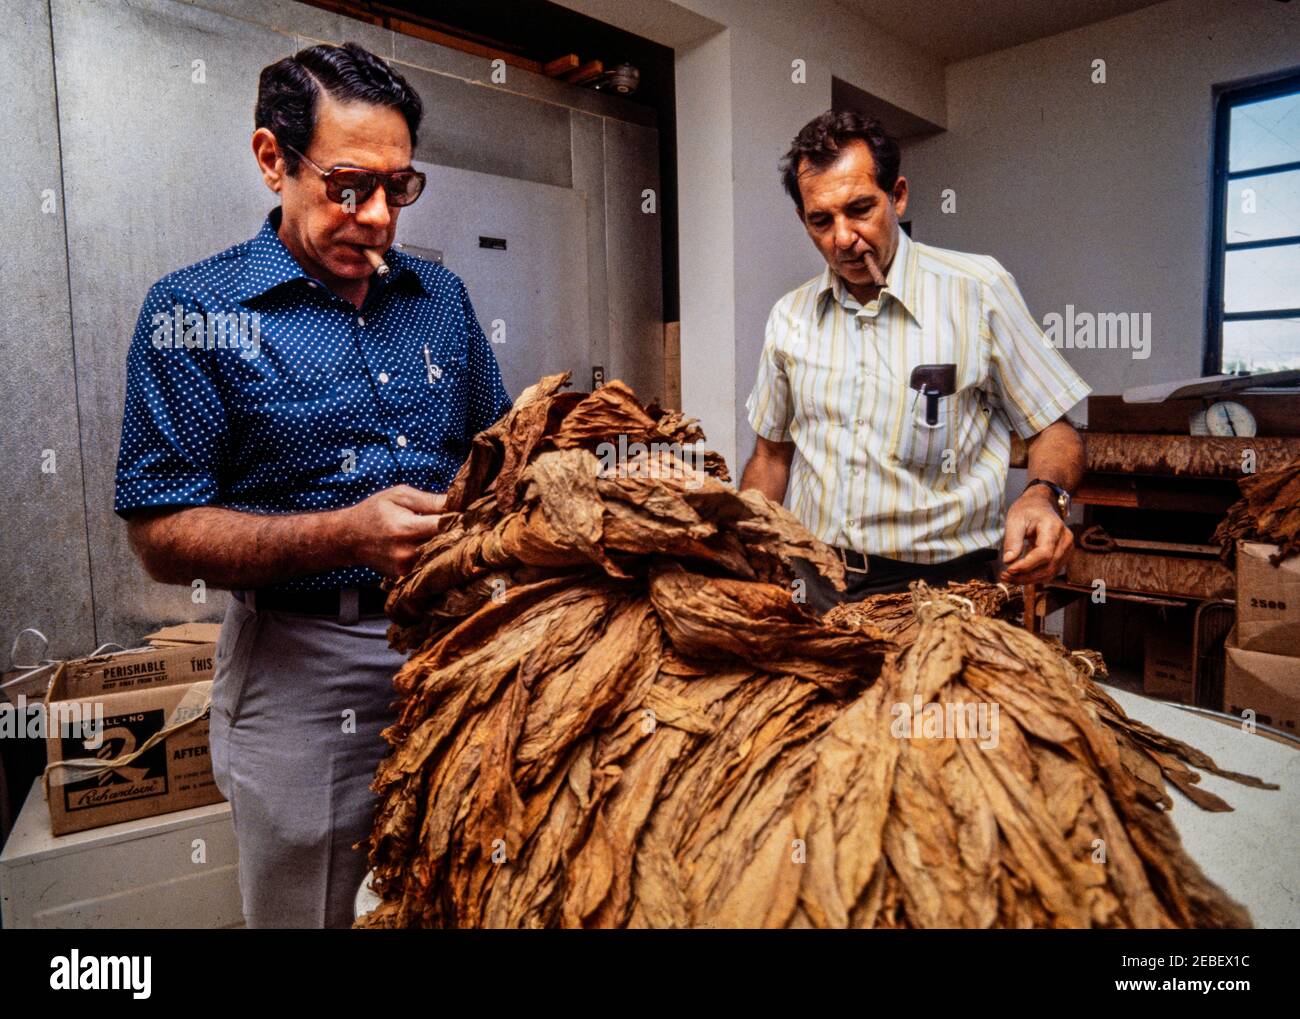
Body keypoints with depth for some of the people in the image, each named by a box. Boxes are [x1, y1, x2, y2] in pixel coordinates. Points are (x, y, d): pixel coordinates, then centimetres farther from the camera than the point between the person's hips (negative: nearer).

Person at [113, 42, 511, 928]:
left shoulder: (440, 297, 5)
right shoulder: (196, 313, -9)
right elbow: (163, 540, -13)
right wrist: (349, 534, -27)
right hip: (303, 667, -3)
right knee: (306, 907, 17)